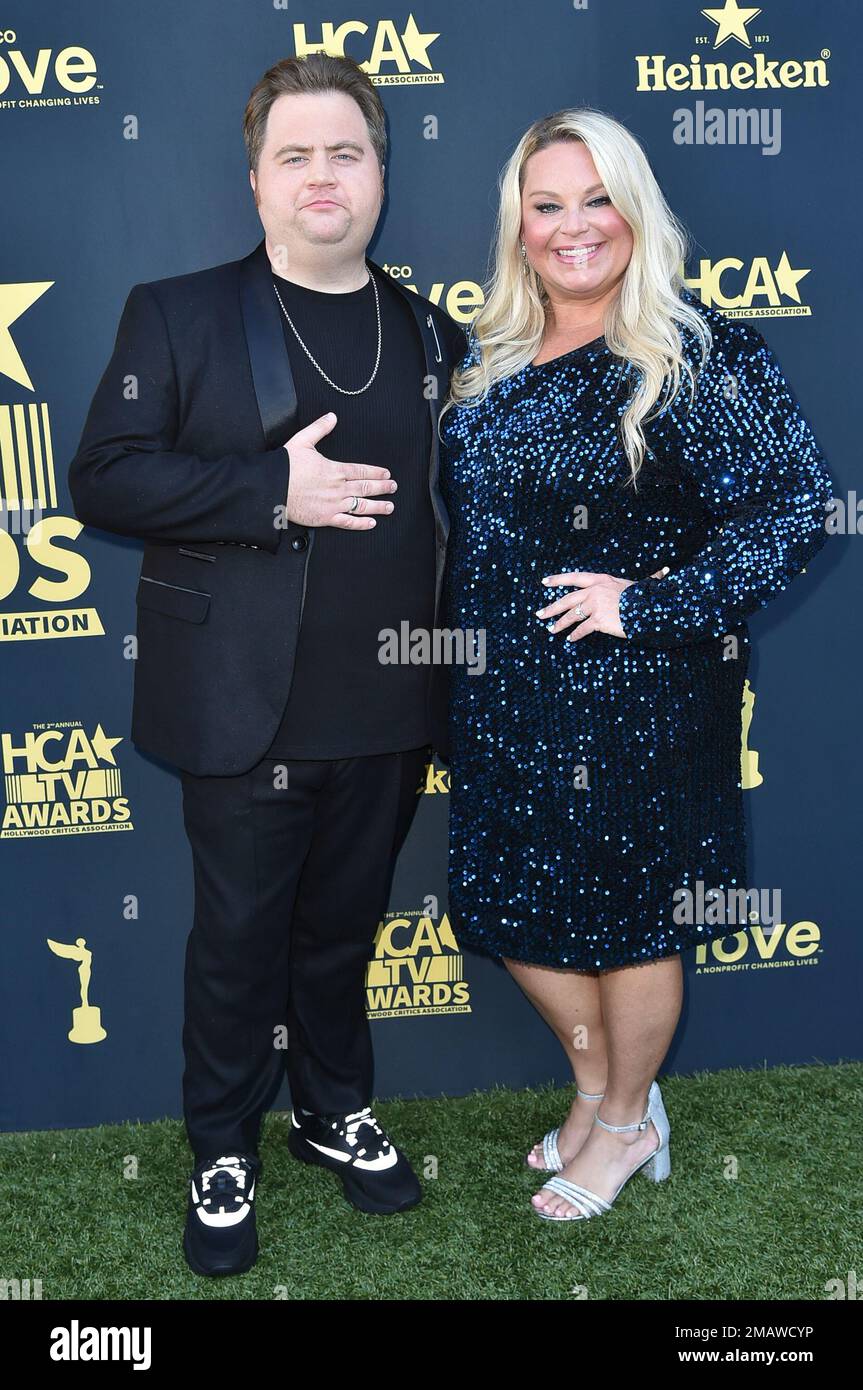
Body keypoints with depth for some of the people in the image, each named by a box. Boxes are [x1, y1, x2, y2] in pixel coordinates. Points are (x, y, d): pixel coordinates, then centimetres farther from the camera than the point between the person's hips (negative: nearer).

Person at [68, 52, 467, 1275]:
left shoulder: (432, 335, 9)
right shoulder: (179, 314, -1)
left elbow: (450, 498, 15)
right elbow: (102, 478, -9)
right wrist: (273, 489, -20)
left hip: (388, 713, 3)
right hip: (247, 712, -3)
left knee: (342, 923, 17)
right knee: (240, 934, 9)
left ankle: (334, 1110, 39)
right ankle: (223, 1151, 30)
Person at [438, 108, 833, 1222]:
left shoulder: (702, 355, -13)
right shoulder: (489, 354, 7)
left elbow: (793, 511, -17)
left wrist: (645, 600, -19)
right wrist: (458, 650, 9)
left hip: (633, 694, -6)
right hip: (500, 693, 6)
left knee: (628, 915, 11)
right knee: (511, 903, 15)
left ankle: (626, 1124, 36)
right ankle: (598, 1088, 41)